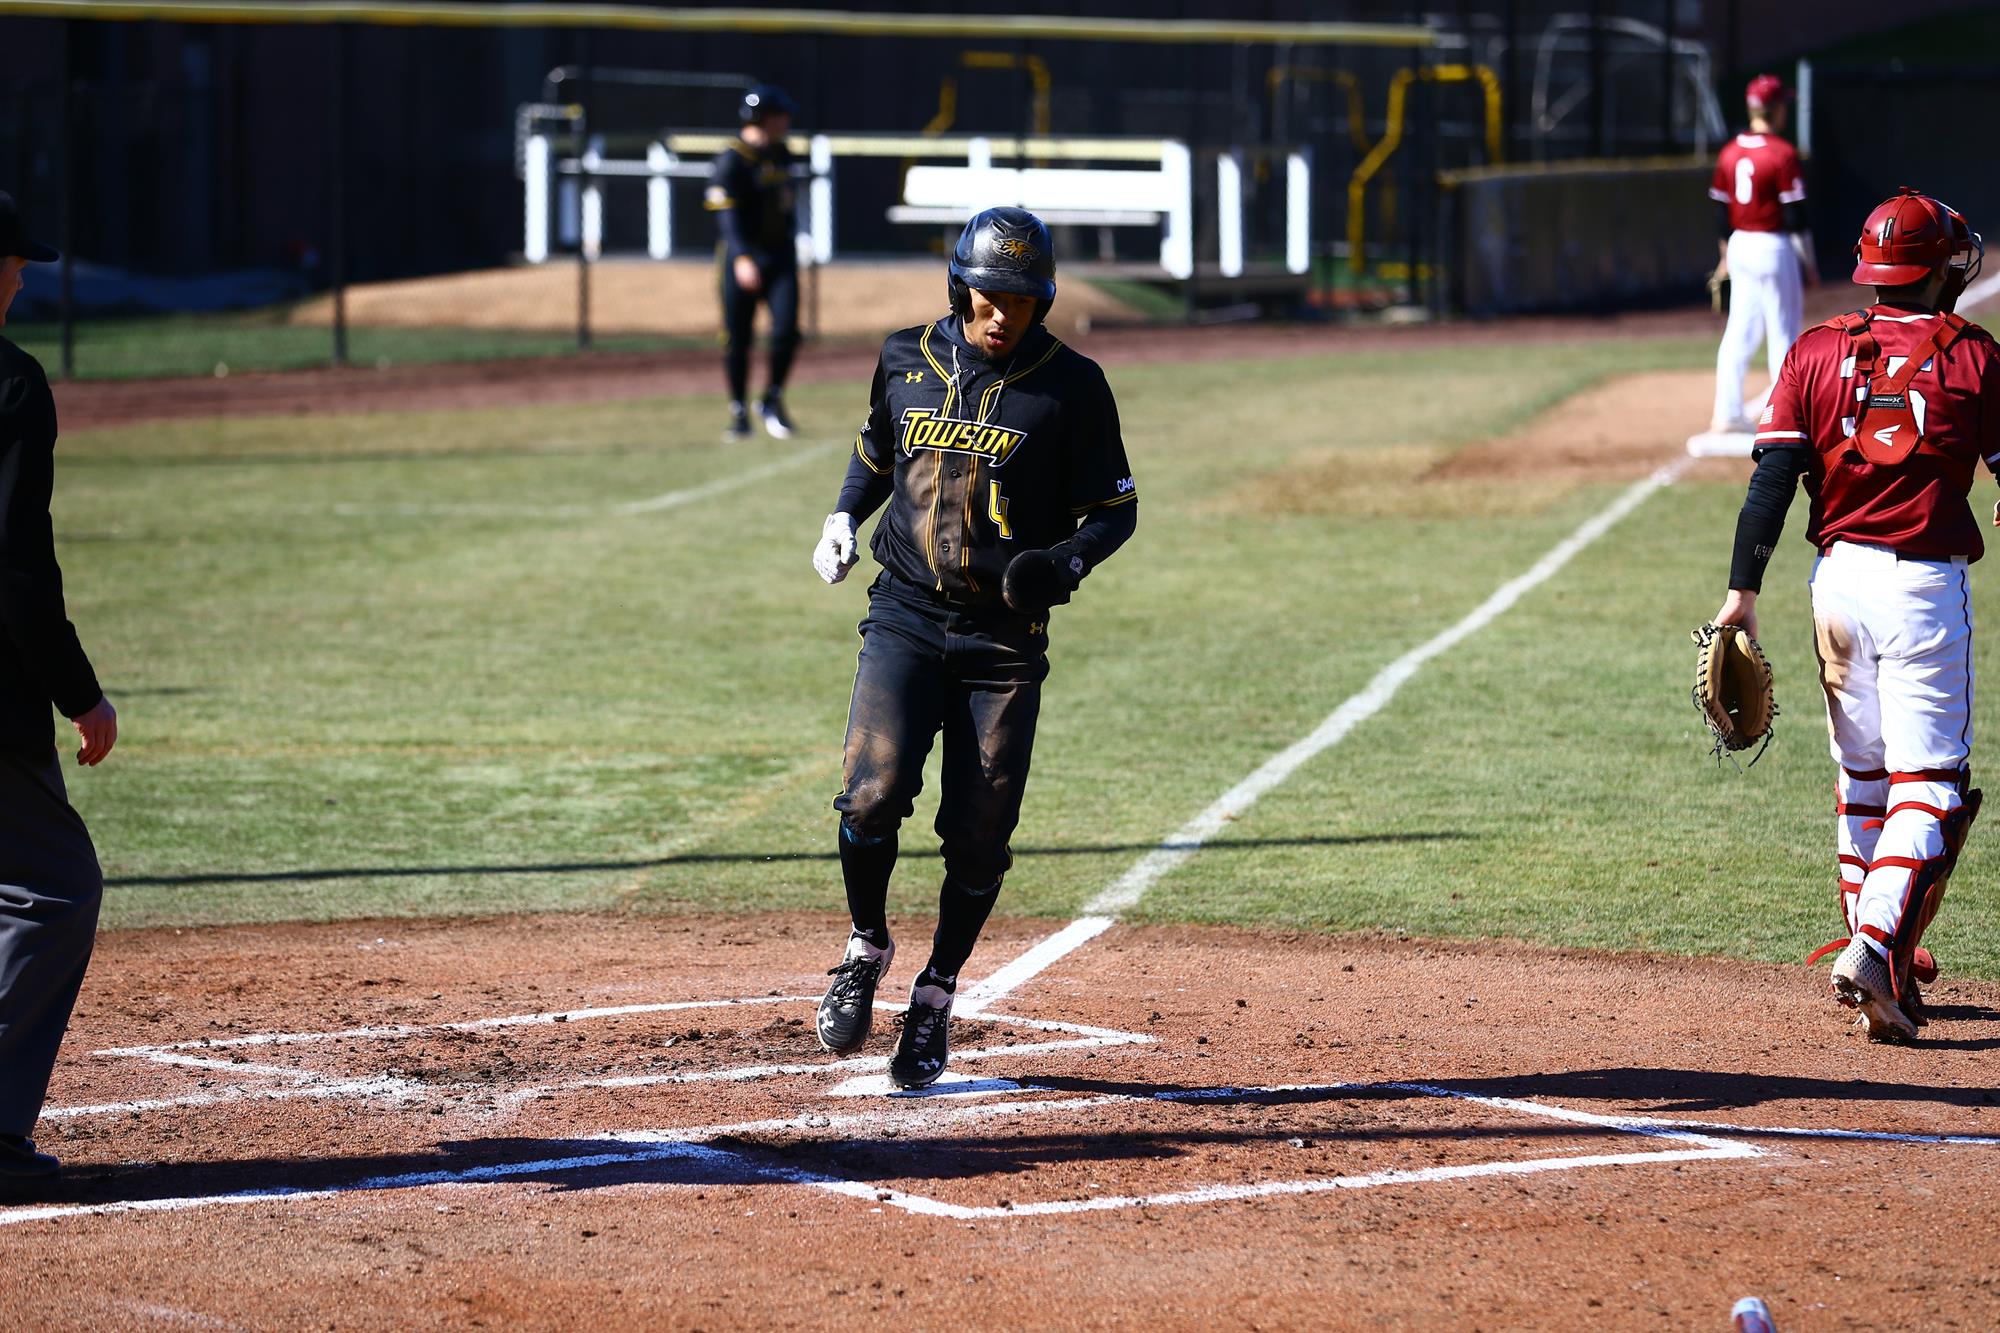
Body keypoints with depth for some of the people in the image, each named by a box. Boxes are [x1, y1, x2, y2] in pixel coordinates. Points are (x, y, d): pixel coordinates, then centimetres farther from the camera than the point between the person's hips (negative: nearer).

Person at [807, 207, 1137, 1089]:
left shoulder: (1071, 388, -5)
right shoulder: (907, 360, 4)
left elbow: (1115, 509, 1)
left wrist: (1066, 561, -19)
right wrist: (844, 516, 4)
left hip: (1004, 634, -1)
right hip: (905, 616, 1)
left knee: (979, 834, -1)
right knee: (872, 794, -16)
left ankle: (935, 998, 19)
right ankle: (867, 949, 10)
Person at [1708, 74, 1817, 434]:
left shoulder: (1730, 152, 6)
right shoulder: (1782, 153, -13)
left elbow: (1720, 208, 12)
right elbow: (1795, 215, -14)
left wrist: (1726, 254, 22)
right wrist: (1809, 263, -7)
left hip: (1739, 244, 6)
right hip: (1774, 247, -6)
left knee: (1739, 332, 10)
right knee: (1784, 335, 1)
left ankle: (1728, 414, 8)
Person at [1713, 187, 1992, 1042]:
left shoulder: (1817, 353, 5)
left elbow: (1772, 477, -1)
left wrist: (1743, 591, -2)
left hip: (1838, 578, 4)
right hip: (1925, 585, -4)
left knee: (1860, 774, 17)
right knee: (1928, 782, -3)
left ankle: (1876, 957, 22)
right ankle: (1877, 948, -21)